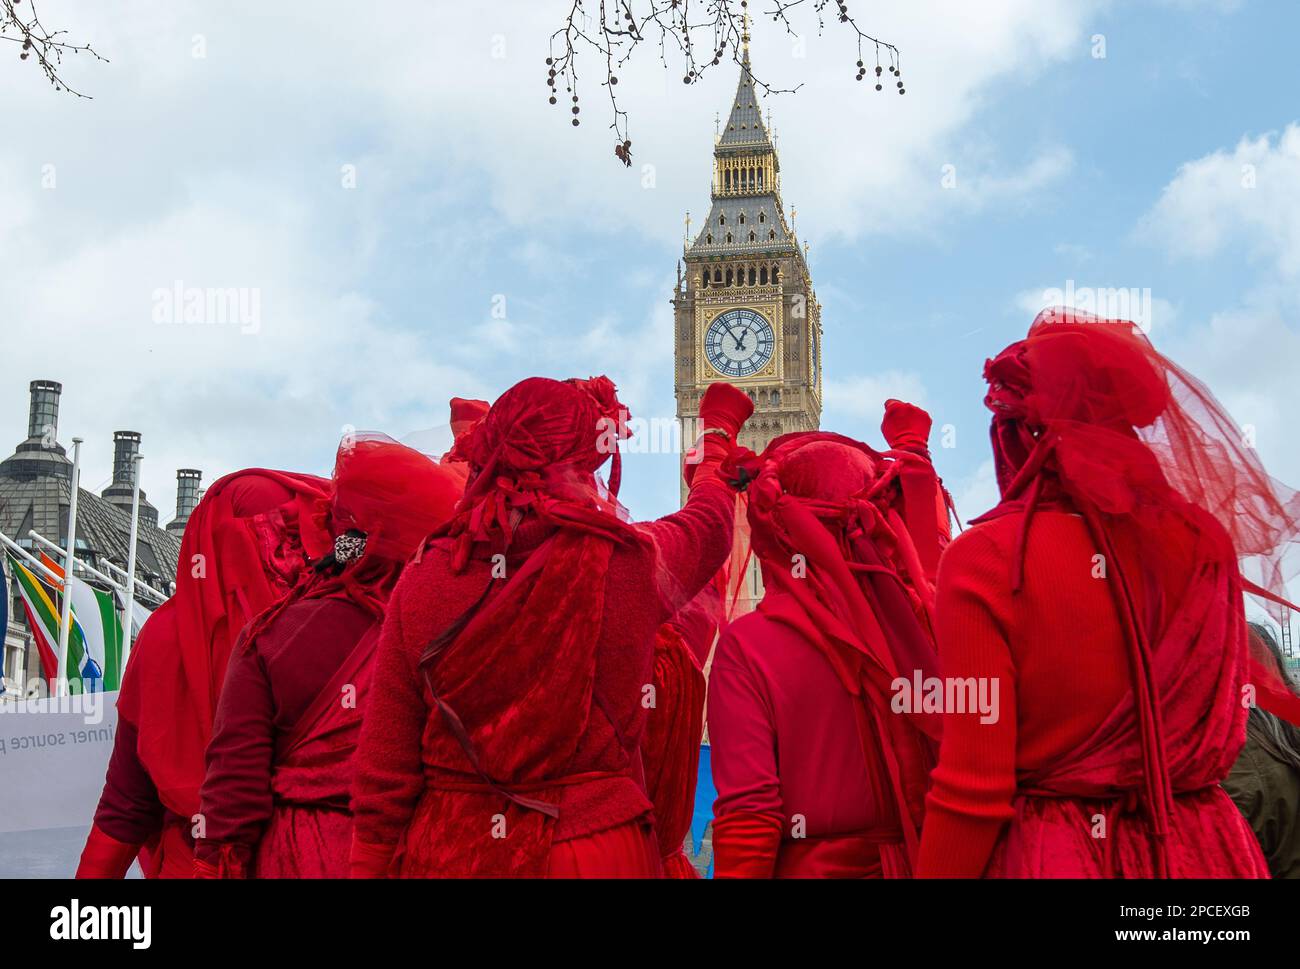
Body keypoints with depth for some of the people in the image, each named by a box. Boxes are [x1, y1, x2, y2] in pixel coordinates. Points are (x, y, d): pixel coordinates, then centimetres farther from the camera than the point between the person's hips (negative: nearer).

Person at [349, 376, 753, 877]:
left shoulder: (423, 579, -10)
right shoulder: (627, 563, -14)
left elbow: (384, 776, -6)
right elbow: (710, 522, 10)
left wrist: (370, 866, 8)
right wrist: (718, 430, 29)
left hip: (446, 853, 2)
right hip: (592, 853, -2)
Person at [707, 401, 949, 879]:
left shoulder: (749, 643, -18)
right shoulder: (923, 616, -8)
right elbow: (929, 549, 16)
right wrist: (910, 447, 28)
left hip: (811, 866, -3)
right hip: (926, 858, 3)